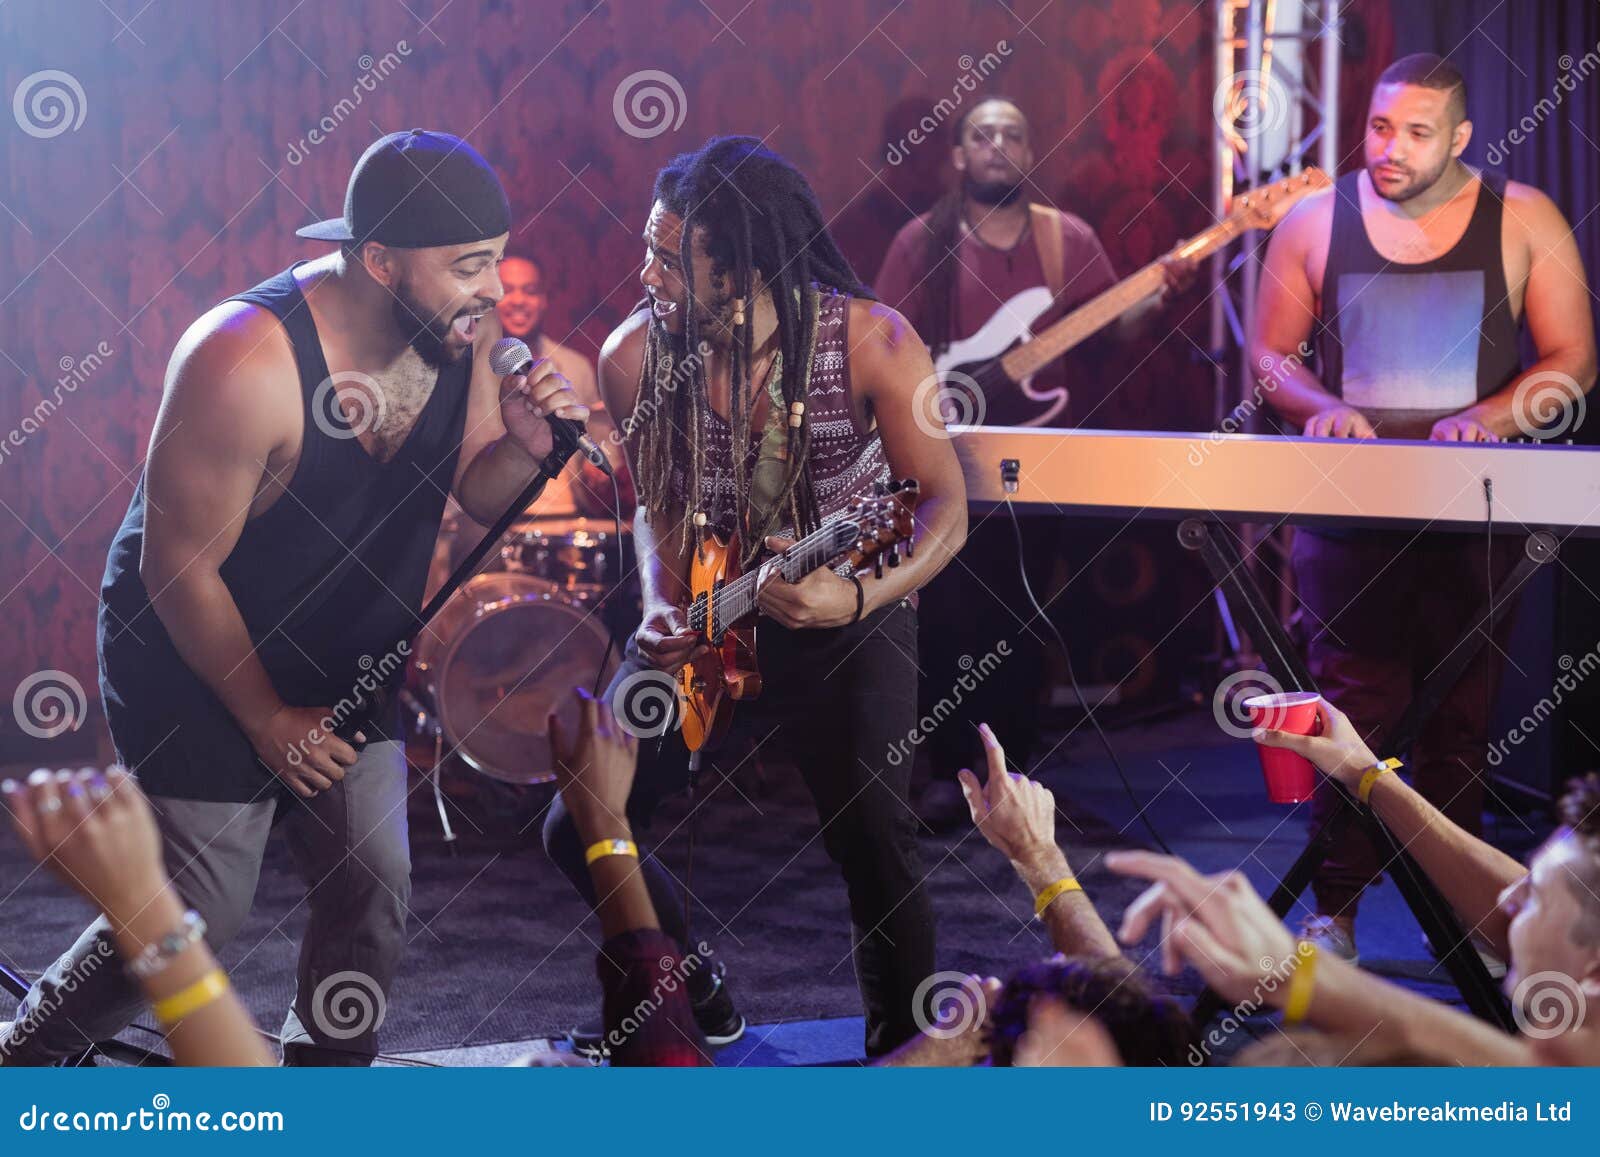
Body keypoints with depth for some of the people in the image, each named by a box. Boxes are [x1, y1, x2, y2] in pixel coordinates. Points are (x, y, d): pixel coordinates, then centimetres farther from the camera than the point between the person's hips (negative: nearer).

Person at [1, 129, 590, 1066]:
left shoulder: (466, 328, -12)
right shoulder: (247, 359, -31)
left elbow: (476, 492, 3)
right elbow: (179, 566, -22)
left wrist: (525, 448, -21)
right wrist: (265, 719, -14)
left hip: (342, 663, 6)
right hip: (198, 662, -6)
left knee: (374, 884, 2)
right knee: (200, 915, -3)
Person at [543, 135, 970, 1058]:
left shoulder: (871, 341, -21)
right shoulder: (637, 355, -12)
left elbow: (944, 505, -14)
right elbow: (657, 503, 4)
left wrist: (861, 598, -31)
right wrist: (664, 609, -14)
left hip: (848, 616, -3)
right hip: (701, 624, 3)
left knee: (873, 837, -13)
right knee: (580, 827, -4)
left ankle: (904, 1053, 11)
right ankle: (693, 997, 23)